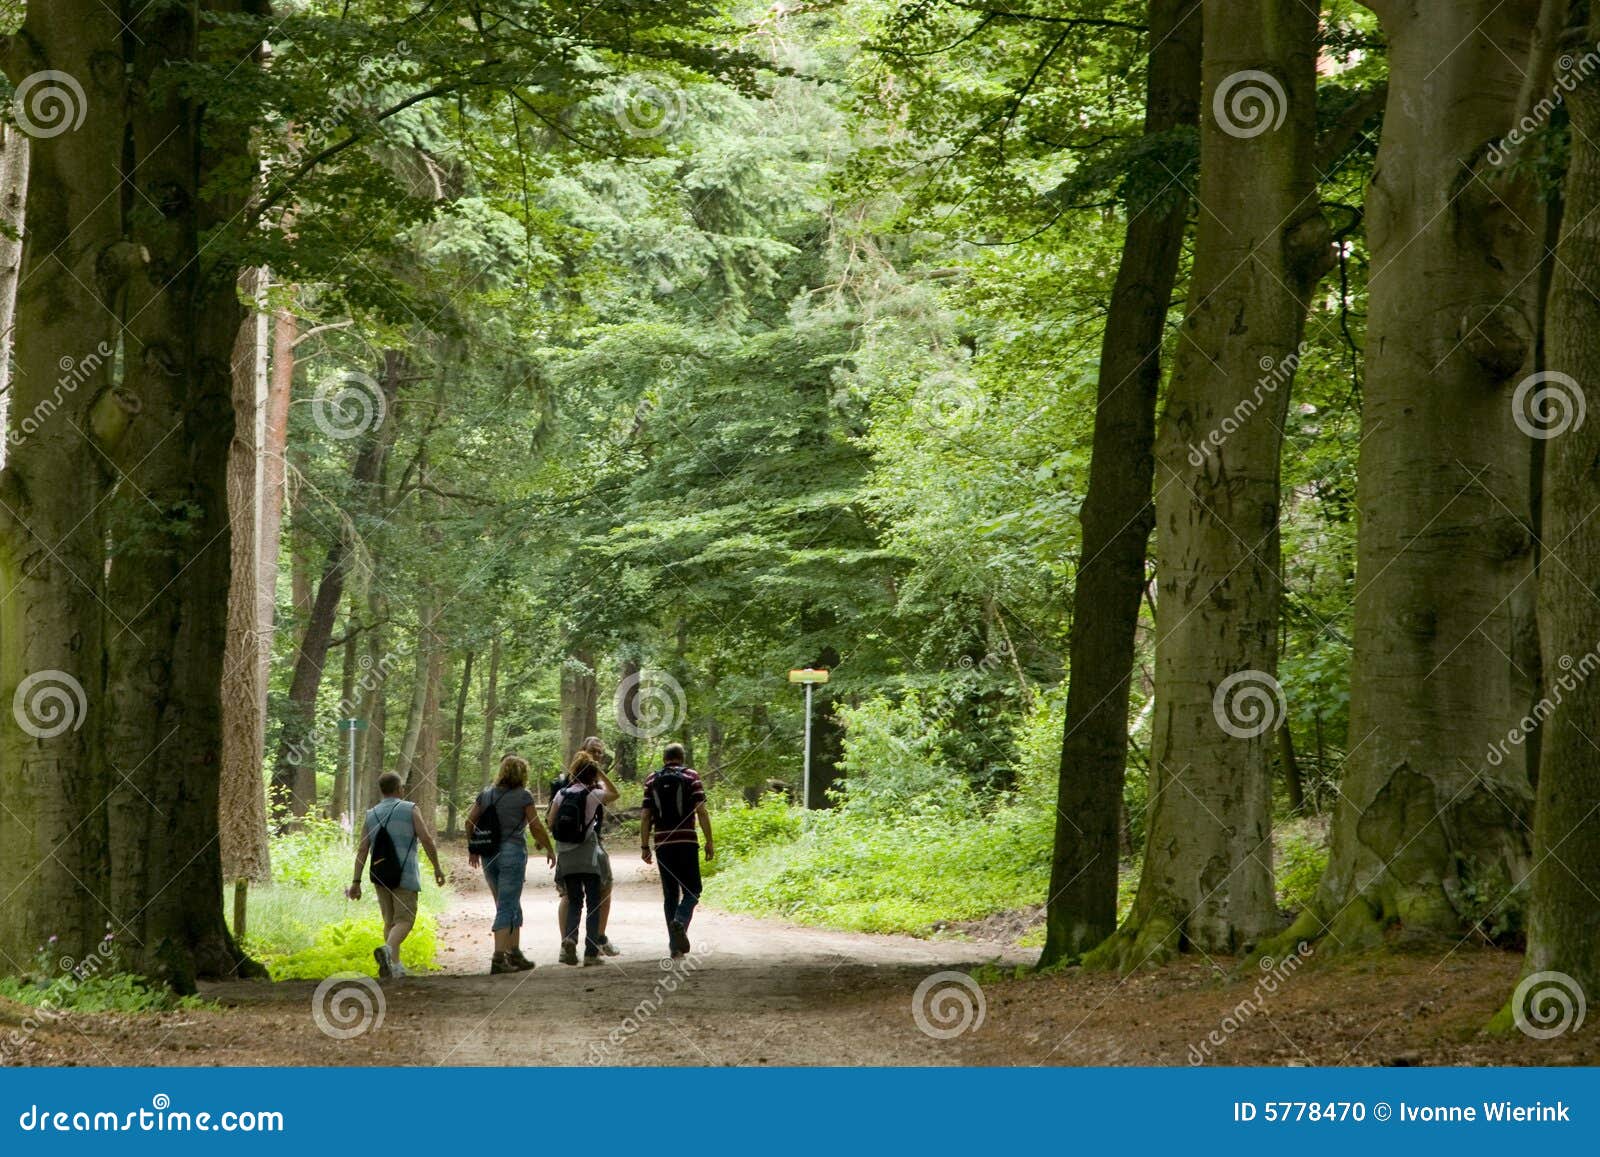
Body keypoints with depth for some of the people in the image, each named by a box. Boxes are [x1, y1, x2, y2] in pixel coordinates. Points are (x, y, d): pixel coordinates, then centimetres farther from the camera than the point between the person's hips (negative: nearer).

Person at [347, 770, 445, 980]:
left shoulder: (371, 815, 6)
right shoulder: (410, 810, -3)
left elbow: (362, 850, 0)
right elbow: (427, 839, -9)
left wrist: (356, 882, 0)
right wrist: (437, 868, 0)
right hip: (405, 876, -4)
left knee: (390, 920, 17)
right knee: (404, 921, -5)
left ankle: (394, 965, 14)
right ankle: (387, 950, -32)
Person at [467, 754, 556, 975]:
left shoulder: (486, 794, 9)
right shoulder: (523, 796, -6)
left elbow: (469, 822, 8)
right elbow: (536, 827, -7)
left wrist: (474, 849, 18)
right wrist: (549, 849, 6)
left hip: (488, 855, 6)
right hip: (513, 852, -5)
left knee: (511, 906, 18)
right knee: (507, 907, -4)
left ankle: (515, 954, 22)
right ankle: (498, 959, -11)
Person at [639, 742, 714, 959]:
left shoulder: (652, 781, 10)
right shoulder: (691, 776, 2)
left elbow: (645, 816, 5)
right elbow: (701, 811, -6)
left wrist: (644, 846, 9)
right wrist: (709, 842, -3)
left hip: (662, 844, 3)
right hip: (687, 842, -3)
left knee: (670, 894, 9)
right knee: (692, 890, 5)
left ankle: (675, 946, 6)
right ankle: (680, 921, -26)